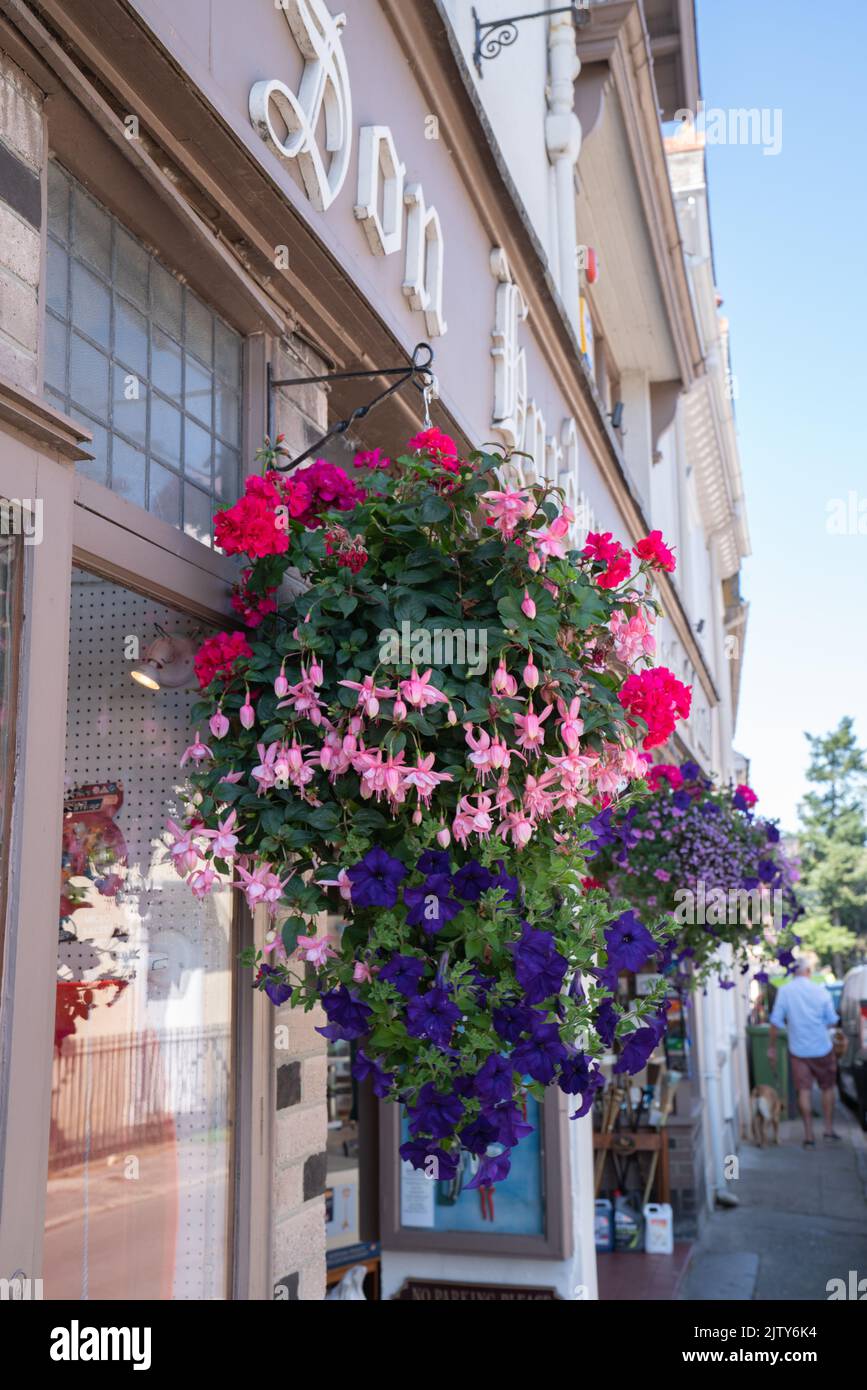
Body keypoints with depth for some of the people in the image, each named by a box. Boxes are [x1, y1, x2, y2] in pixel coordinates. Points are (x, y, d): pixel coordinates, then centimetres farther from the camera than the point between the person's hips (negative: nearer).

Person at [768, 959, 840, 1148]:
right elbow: (832, 1021, -2)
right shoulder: (821, 991, -9)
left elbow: (776, 1022, -8)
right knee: (827, 1088, 17)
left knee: (804, 1091, 5)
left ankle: (809, 1136, 5)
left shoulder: (784, 991, -9)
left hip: (798, 1050, 0)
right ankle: (829, 1129, 21)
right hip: (822, 1048, 0)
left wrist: (771, 1047, 1)